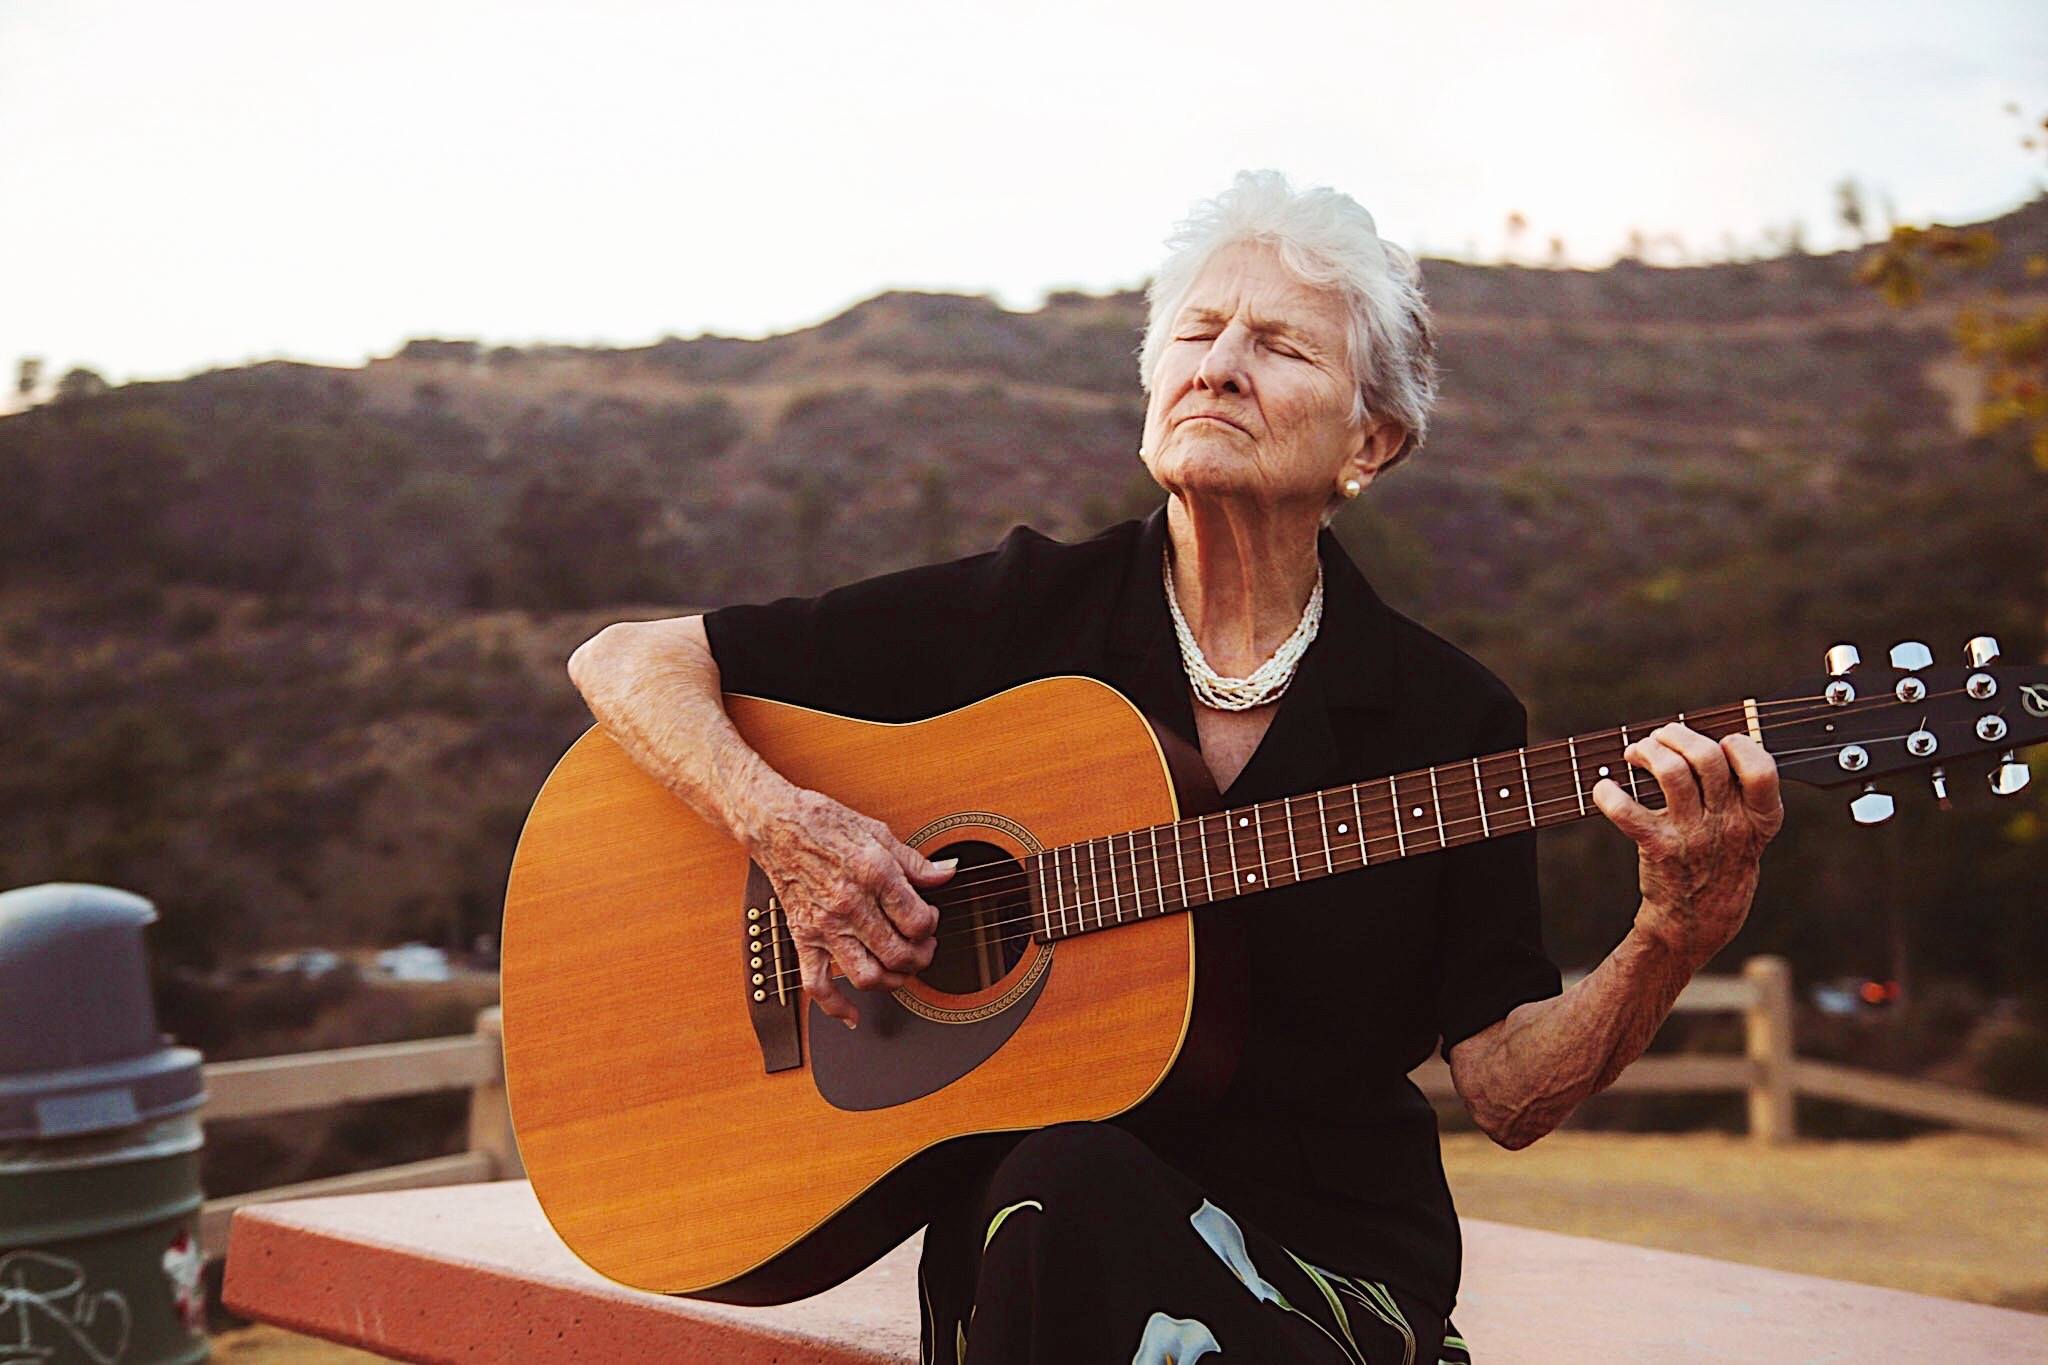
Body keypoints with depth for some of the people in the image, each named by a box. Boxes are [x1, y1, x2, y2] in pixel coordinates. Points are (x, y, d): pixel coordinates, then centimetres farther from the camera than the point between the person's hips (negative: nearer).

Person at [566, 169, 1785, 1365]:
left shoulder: (1447, 715, 3)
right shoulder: (1023, 615, 1)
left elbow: (1509, 1091, -1)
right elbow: (629, 661, 2)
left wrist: (1678, 933, -18)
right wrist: (783, 827, -16)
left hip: (1335, 1244, 0)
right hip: (1026, 1213, 0)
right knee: (1062, 1180, -35)